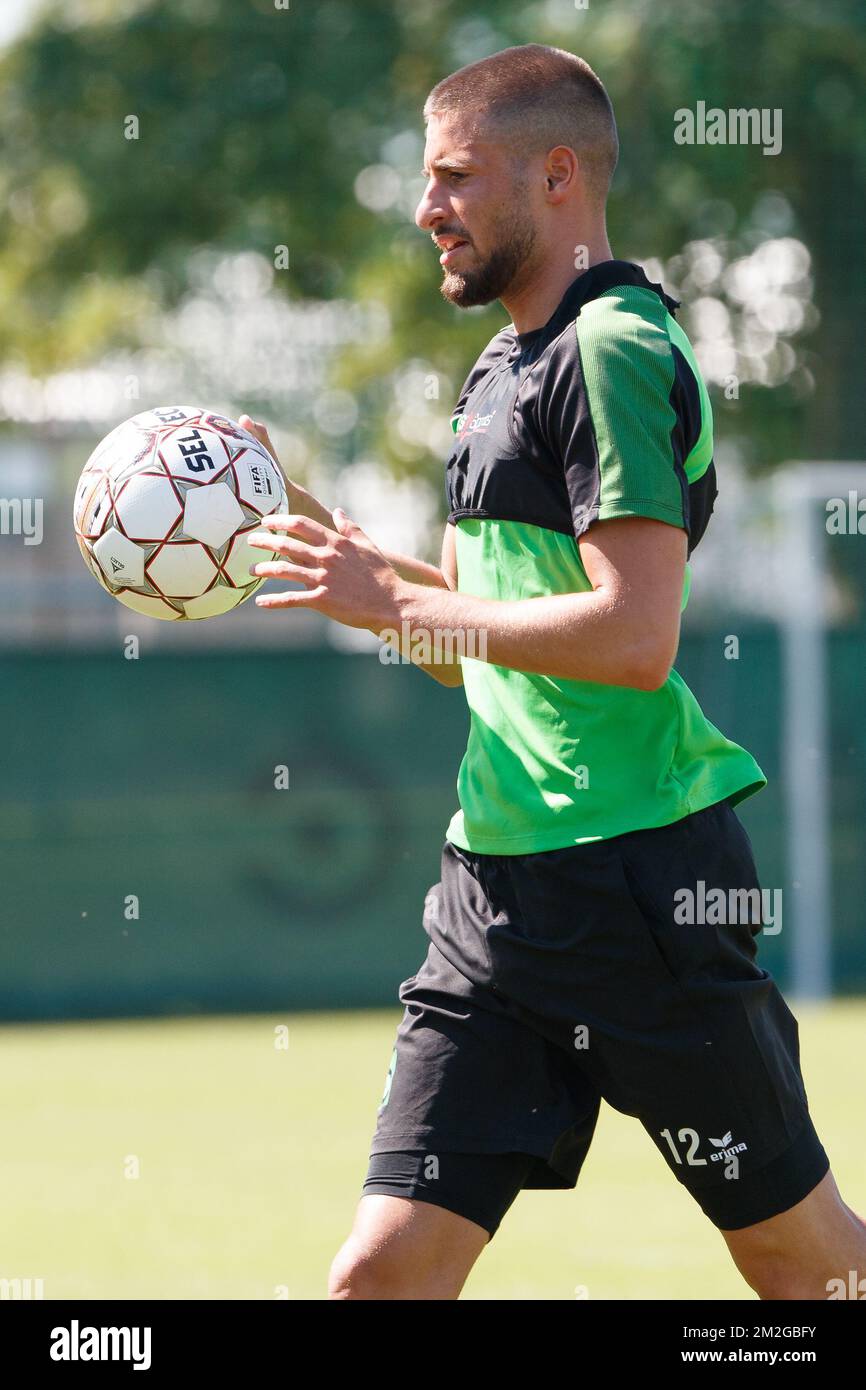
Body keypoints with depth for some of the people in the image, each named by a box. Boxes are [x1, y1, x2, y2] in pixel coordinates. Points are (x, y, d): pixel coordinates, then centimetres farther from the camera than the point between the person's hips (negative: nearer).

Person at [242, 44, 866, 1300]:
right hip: (501, 874, 9)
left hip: (642, 877, -9)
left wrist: (396, 601, -15)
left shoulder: (617, 348, -12)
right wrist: (333, 550, 12)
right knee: (386, 1273, 0)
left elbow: (633, 637, -22)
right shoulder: (504, 367, 18)